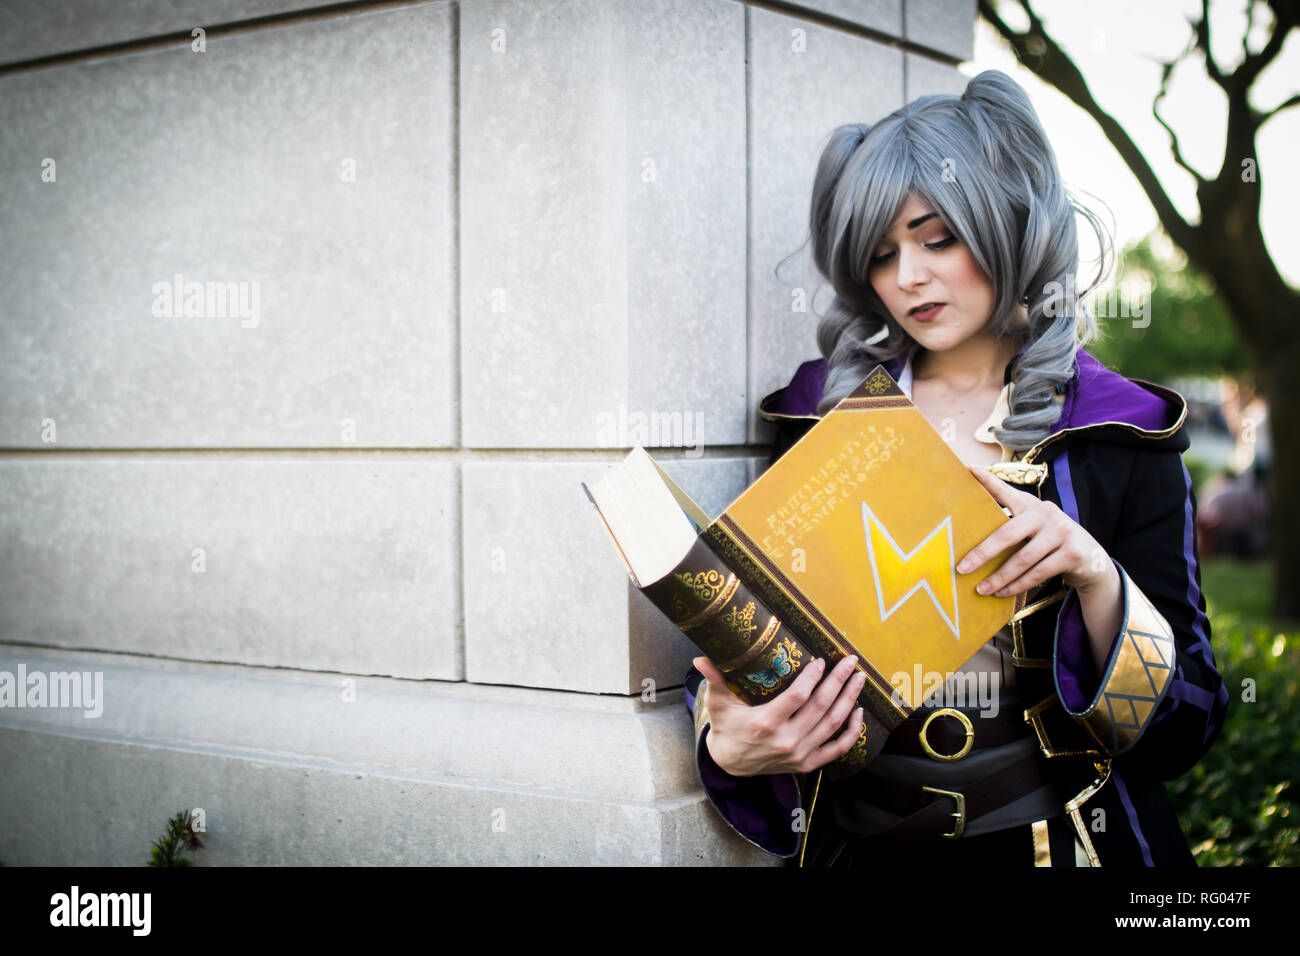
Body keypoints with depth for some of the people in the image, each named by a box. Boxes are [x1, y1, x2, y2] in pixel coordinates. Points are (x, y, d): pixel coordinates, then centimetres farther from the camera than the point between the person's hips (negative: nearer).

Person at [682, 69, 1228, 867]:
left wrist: (1095, 574, -14)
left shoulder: (1120, 434, 4)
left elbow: (1189, 724, 2)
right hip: (858, 838, 2)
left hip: (1059, 839, -1)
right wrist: (729, 744, -11)